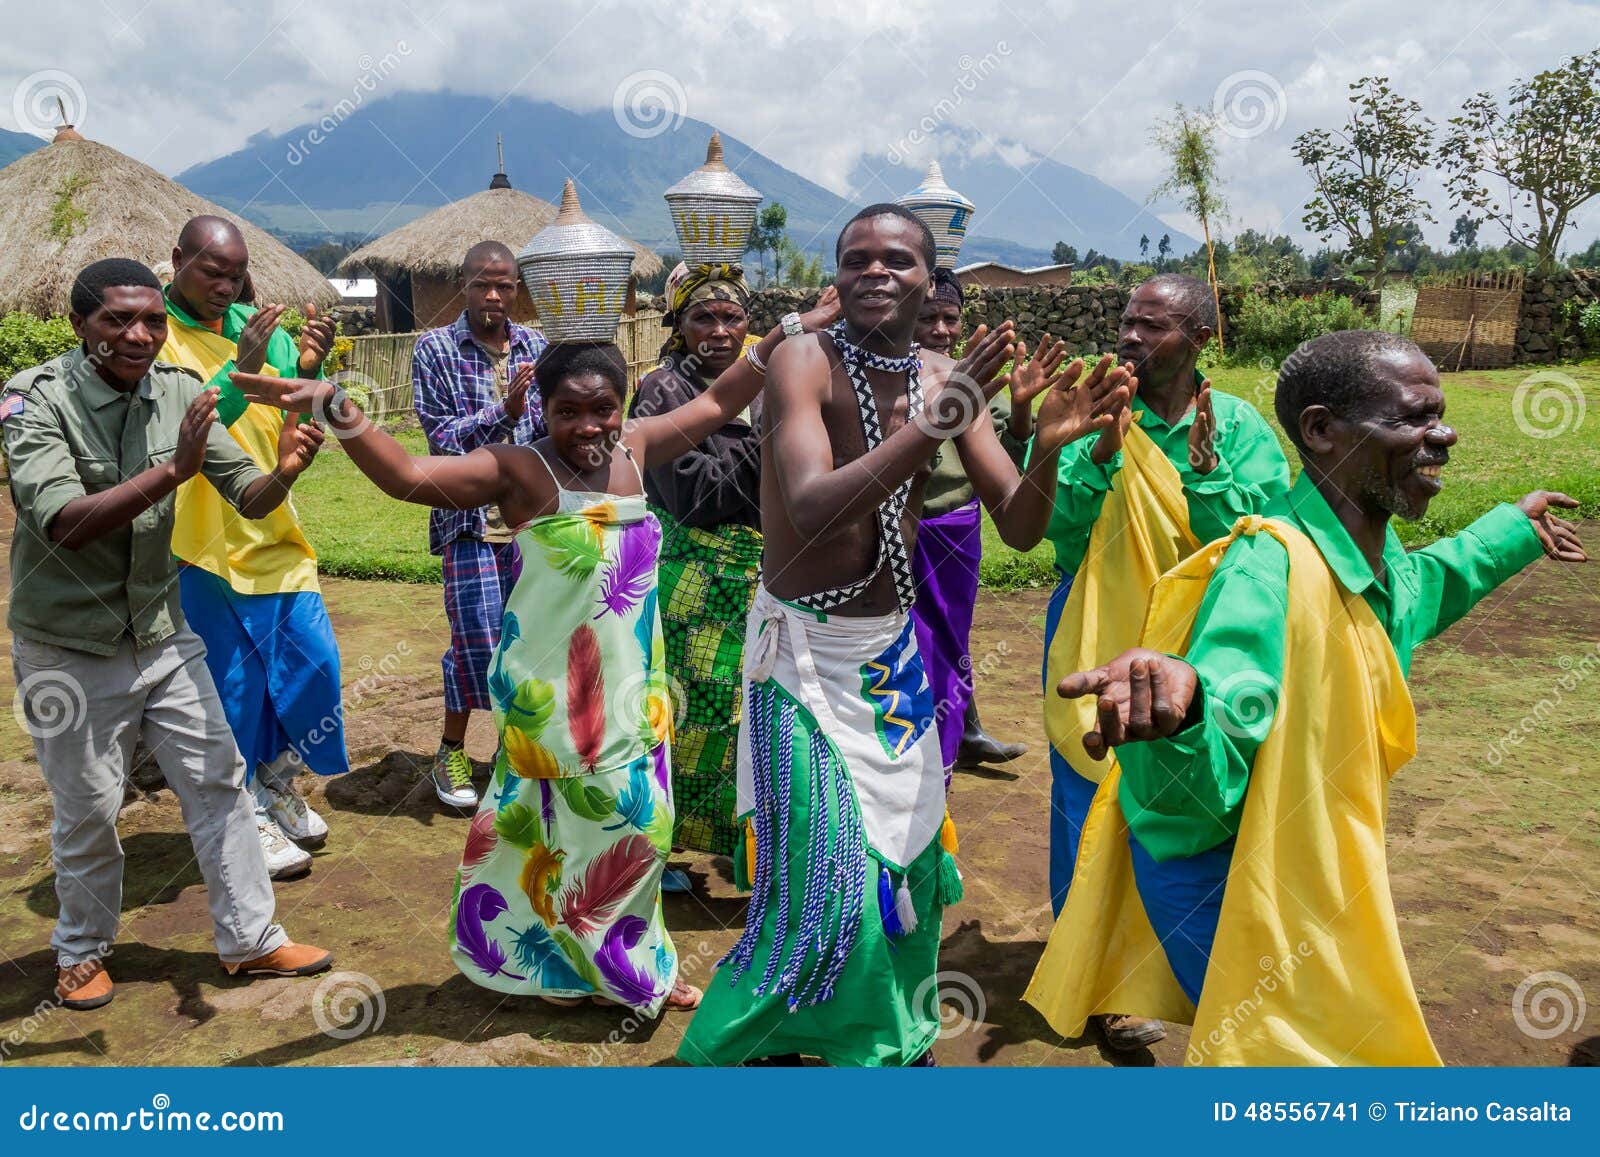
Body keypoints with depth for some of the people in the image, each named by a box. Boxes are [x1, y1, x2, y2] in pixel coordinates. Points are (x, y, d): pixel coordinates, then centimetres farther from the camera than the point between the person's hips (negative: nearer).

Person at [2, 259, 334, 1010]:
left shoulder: (180, 393, -7)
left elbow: (247, 499, -6)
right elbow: (63, 522, -31)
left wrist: (283, 472, -28)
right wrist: (173, 470, -41)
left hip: (162, 635, 4)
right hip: (69, 650, -4)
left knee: (219, 781, 8)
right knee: (87, 812, 9)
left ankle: (250, 940, 23)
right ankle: (82, 952, 34)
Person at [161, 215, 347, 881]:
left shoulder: (256, 327, 5)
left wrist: (307, 368, -22)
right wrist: (240, 371, -34)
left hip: (274, 534, 5)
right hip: (201, 543, -5)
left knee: (312, 662, 8)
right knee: (232, 683, 4)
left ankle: (277, 785, 32)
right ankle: (247, 819, 22)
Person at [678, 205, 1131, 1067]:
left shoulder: (944, 377, 0)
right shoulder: (805, 361, -16)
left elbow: (1019, 525, -2)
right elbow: (812, 508, -31)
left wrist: (1050, 445, -22)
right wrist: (938, 422, -37)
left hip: (894, 647, 6)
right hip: (806, 648, -5)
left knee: (909, 855, 14)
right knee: (822, 880, -4)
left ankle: (893, 1037, 38)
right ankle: (726, 1046, 21)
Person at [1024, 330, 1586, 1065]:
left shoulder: (1377, 553, -3)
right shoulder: (1272, 567, -32)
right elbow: (1198, 783, -45)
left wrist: (1513, 532, 36)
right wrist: (1178, 702, -68)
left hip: (1307, 863, 9)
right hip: (1218, 874, -9)